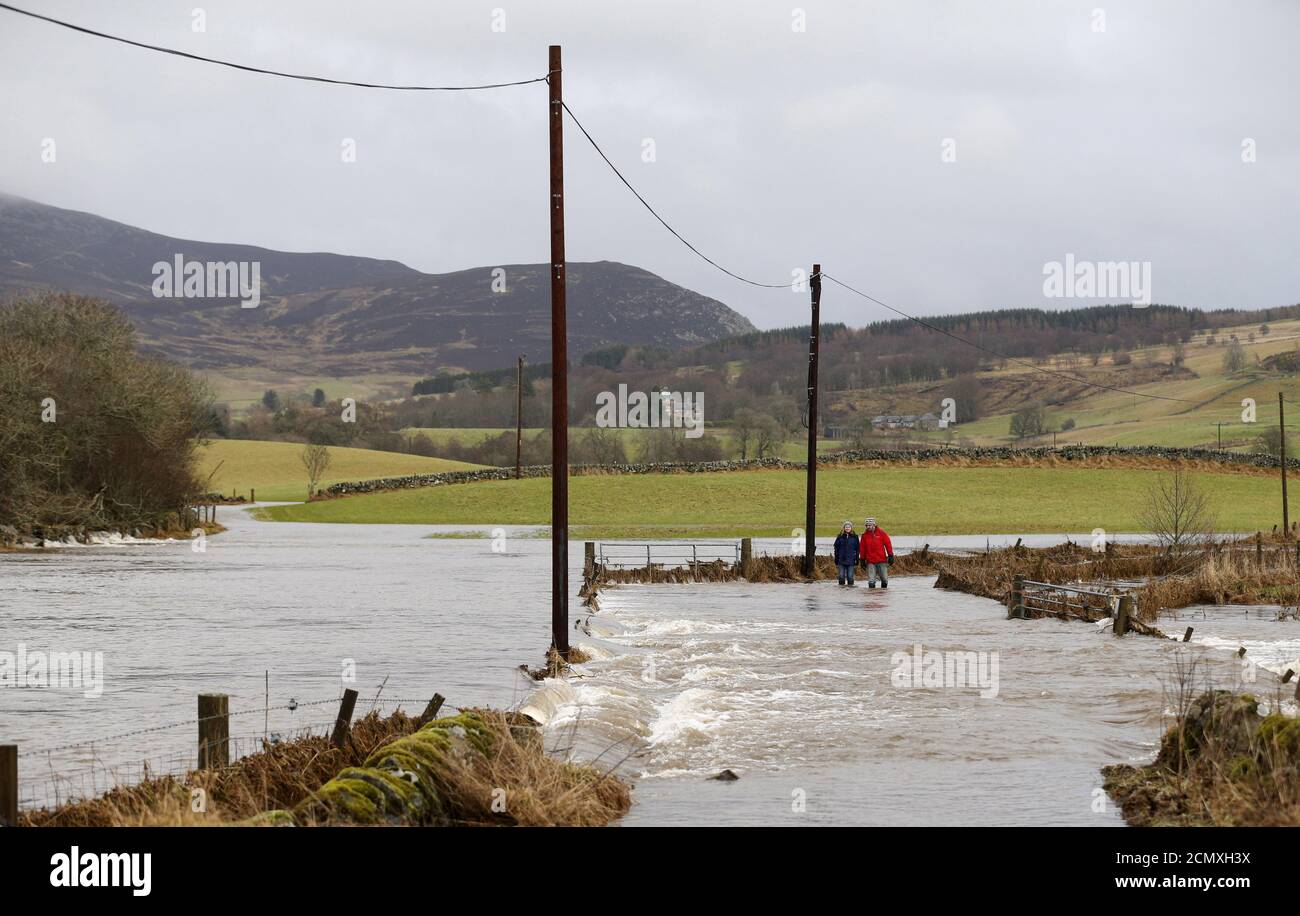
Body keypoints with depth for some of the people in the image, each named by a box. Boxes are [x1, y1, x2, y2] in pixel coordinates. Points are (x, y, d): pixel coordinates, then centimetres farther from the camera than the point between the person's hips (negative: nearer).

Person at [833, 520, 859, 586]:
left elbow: (857, 550, 7)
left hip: (851, 561, -1)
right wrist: (836, 562, 2)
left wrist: (856, 562, 2)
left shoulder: (854, 537, 5)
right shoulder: (840, 537, 5)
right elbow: (836, 549, 7)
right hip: (841, 561, 1)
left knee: (850, 576, 0)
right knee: (841, 576, 1)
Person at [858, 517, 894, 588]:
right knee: (871, 580, -3)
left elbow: (888, 544, 2)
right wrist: (862, 559, 10)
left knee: (884, 579, 5)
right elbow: (862, 547, 11)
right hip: (870, 561, 1)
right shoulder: (864, 535, 4)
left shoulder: (881, 532, -1)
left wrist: (890, 555, -1)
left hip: (882, 560, -1)